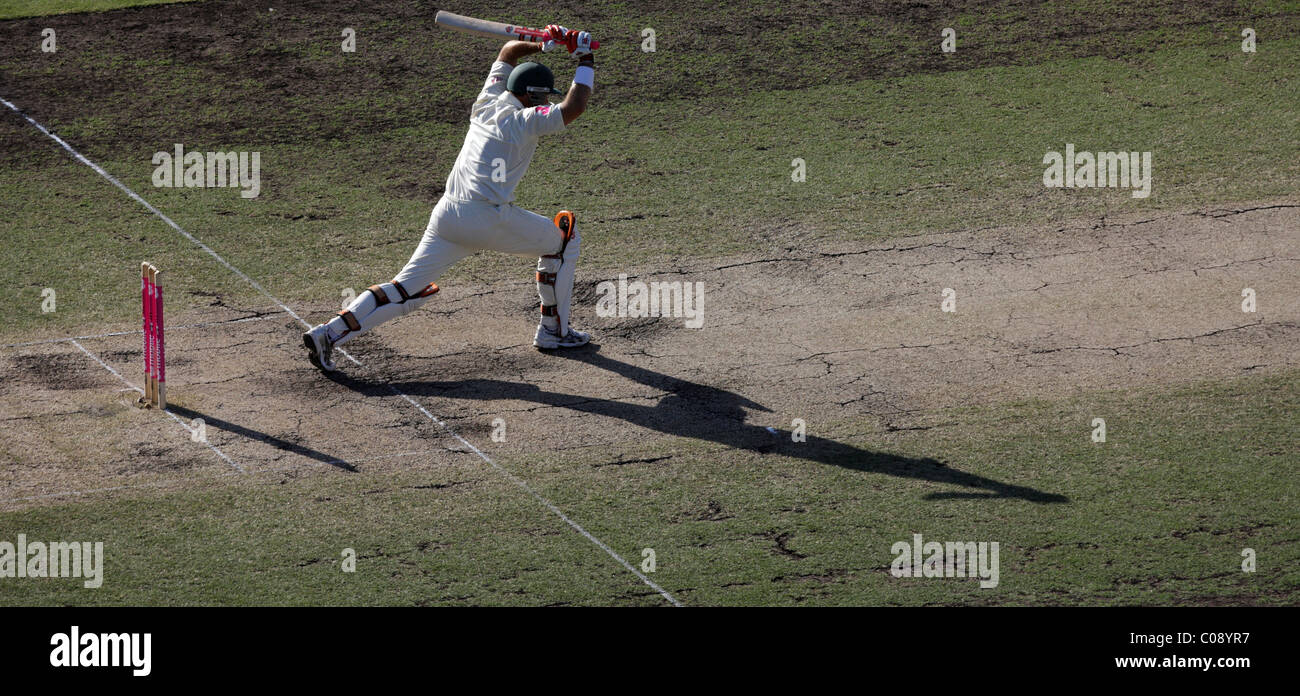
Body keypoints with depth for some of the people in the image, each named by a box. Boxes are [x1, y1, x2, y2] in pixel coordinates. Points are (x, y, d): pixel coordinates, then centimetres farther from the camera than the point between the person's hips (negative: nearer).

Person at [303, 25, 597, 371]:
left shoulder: (487, 103, 17)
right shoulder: (523, 121, -5)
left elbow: (509, 49, 32)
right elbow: (573, 108, -10)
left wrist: (541, 45, 18)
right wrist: (585, 61, 2)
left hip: (446, 216, 7)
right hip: (488, 218, -7)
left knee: (407, 289, 5)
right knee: (561, 237, 16)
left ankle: (330, 333, -10)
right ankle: (554, 330, 20)